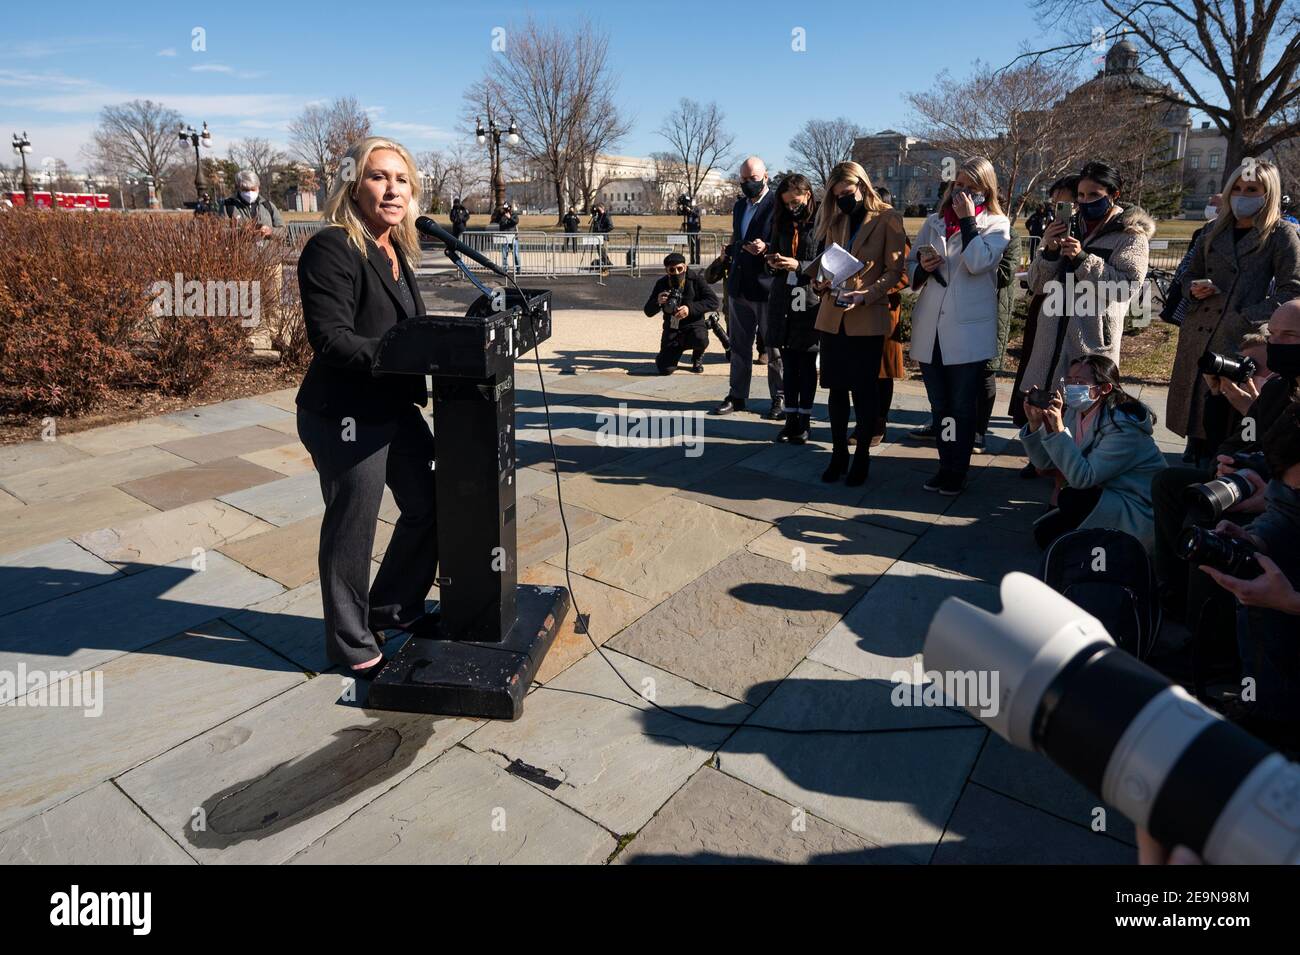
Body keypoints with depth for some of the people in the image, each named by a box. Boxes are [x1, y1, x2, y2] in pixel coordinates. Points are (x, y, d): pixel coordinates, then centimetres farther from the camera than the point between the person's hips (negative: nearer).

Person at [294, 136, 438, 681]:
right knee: (352, 529, 4)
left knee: (428, 508, 17)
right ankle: (351, 644, 26)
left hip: (397, 408, 9)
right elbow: (331, 339, -24)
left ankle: (394, 609, 39)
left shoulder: (397, 250, 12)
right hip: (345, 416, -9)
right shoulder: (332, 249, -16)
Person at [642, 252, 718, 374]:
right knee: (665, 369, -16)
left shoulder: (696, 279, -7)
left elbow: (714, 302, -15)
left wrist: (690, 308, -28)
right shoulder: (662, 284, 0)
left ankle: (697, 357, 2)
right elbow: (648, 311, 2)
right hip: (672, 329, 2)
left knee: (700, 339, -39)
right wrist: (657, 302, -21)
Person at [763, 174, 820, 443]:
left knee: (807, 363, 3)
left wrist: (799, 266, -18)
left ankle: (804, 421, 11)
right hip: (783, 301, 5)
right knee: (788, 363, 7)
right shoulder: (782, 221, 12)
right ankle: (791, 418, 14)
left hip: (810, 302, -5)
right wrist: (773, 263, 0)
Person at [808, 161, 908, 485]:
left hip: (868, 319, -4)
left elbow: (896, 270, -5)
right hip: (833, 316, 5)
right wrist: (819, 283, -3)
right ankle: (838, 454, 19)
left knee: (863, 390, 2)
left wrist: (865, 295, -19)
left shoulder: (887, 219, -1)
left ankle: (862, 457, 15)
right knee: (836, 388, 8)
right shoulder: (835, 220, 15)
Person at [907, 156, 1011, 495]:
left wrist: (967, 220, -12)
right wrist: (922, 267, -7)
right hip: (930, 329, 4)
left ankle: (957, 470, 16)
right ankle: (946, 465, 25)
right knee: (939, 406, 13)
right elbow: (910, 266, 15)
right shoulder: (934, 222, 13)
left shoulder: (996, 224, 1)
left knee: (963, 407, 4)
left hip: (968, 331, -4)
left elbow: (978, 263, -16)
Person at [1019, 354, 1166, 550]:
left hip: (1137, 512, -8)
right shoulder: (1075, 413, -1)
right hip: (1101, 495, 8)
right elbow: (1044, 463, -2)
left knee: (1069, 499, -27)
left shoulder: (1123, 426, -25)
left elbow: (1082, 478, -31)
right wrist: (1035, 424, -17)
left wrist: (1058, 430, -37)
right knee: (1044, 533, -3)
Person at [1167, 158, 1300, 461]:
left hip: (1240, 343, -5)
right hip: (1197, 337, 5)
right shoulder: (1215, 232, 15)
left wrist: (1245, 319, -16)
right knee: (1193, 414, 8)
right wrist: (1193, 288, 0)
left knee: (1218, 417, -7)